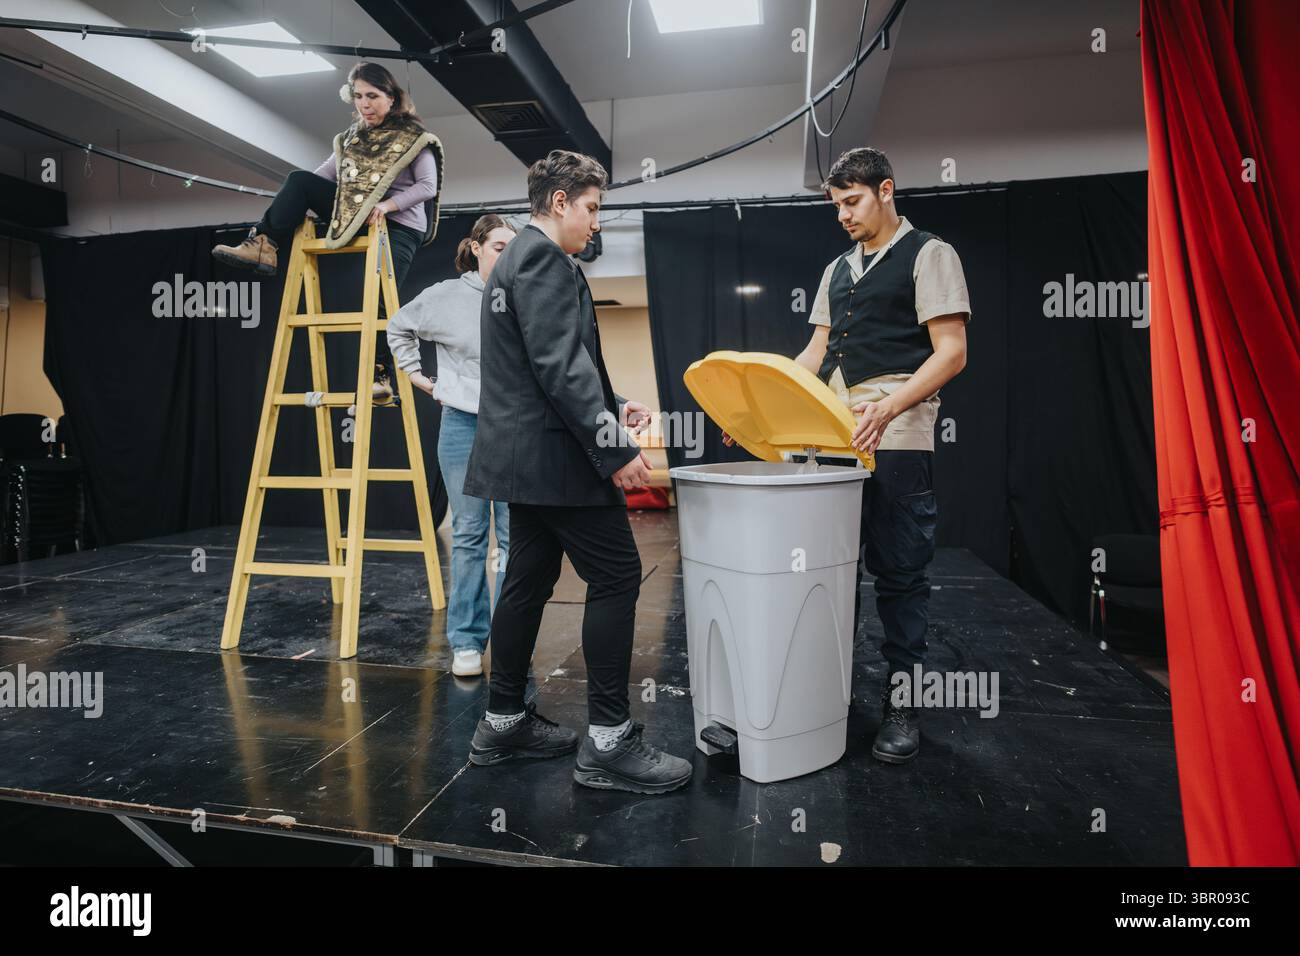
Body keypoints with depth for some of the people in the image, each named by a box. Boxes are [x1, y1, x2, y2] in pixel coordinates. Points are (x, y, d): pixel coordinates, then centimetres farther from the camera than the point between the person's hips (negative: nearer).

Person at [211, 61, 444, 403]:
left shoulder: (413, 136, -3)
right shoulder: (353, 137, 14)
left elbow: (428, 186, -10)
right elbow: (324, 175, 13)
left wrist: (386, 205, -21)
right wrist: (288, 206, 0)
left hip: (400, 225, -6)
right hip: (358, 218, 6)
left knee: (380, 297, -16)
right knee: (299, 180, -8)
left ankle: (380, 375, -6)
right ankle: (262, 247, -10)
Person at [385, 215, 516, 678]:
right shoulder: (444, 297, 2)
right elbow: (398, 329, 19)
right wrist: (418, 376, 12)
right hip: (464, 427, 0)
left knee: (516, 536, 2)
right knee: (469, 537, 6)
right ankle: (466, 641, 16)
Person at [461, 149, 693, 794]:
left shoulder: (513, 259, 22)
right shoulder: (545, 258, -10)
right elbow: (561, 365, -22)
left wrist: (610, 407, 16)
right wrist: (614, 449, -23)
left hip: (521, 451, 11)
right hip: (554, 454, -11)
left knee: (528, 581, 14)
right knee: (616, 576, -6)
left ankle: (504, 722, 24)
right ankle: (608, 741, 0)